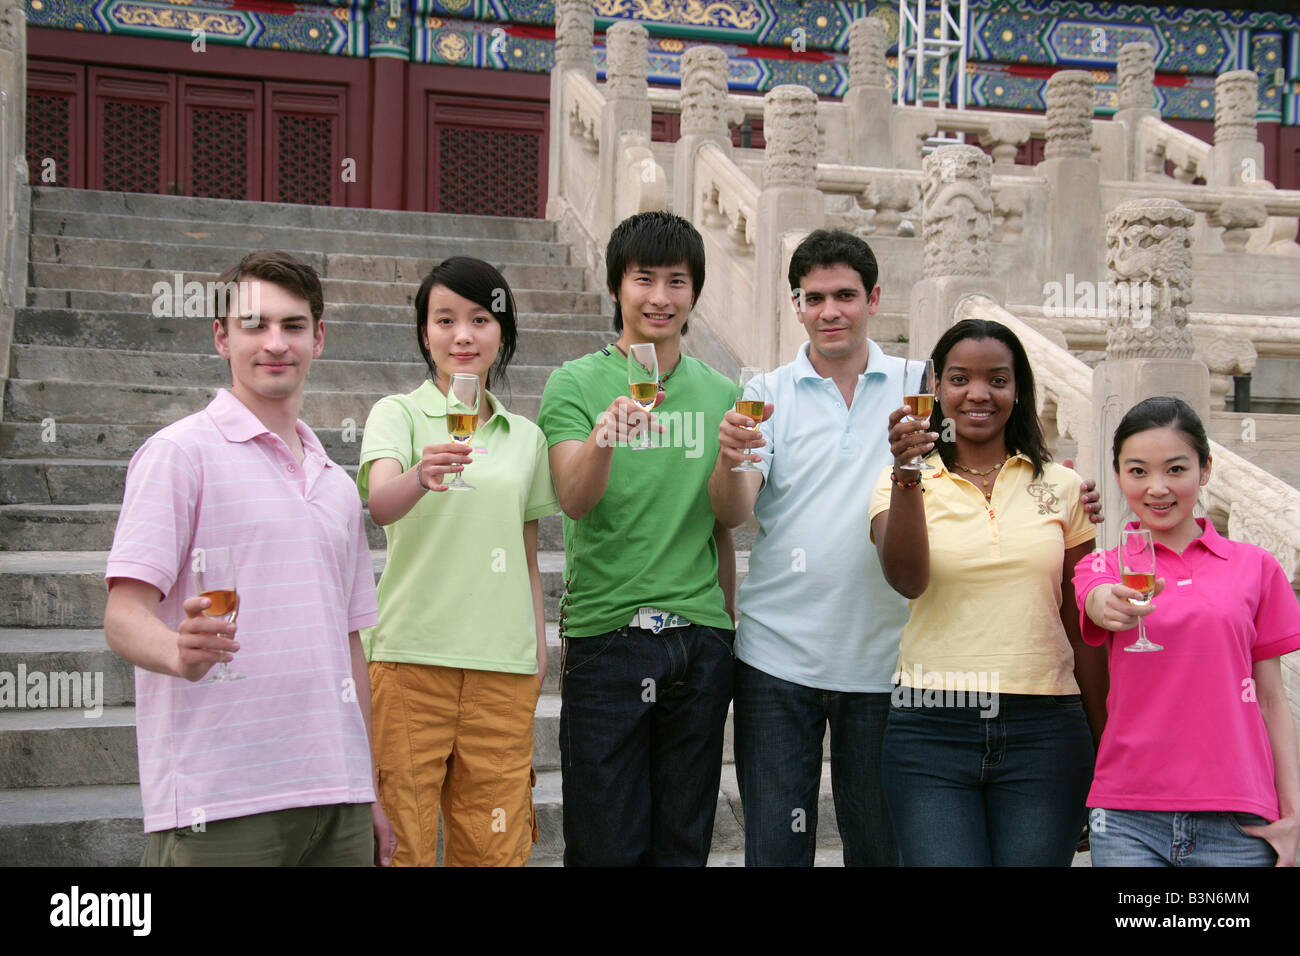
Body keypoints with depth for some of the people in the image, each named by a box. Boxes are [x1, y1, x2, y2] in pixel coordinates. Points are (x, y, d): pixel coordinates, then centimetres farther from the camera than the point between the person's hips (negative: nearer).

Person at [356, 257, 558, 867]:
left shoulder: (525, 437, 14)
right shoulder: (399, 414, 2)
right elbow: (379, 503, -19)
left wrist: (539, 649, 12)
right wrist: (420, 478, -39)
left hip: (505, 665, 3)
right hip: (411, 656, -3)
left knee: (494, 845, 5)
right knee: (403, 840, -2)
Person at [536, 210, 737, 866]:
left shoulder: (719, 393, 9)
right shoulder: (576, 384, -1)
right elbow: (574, 500, -16)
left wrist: (724, 627, 13)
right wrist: (602, 438, -35)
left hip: (700, 639, 3)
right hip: (605, 633, -3)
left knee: (683, 843, 12)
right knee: (605, 846, 3)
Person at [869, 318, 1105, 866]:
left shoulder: (1060, 488, 9)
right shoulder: (903, 483, 5)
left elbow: (1083, 624, 12)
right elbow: (907, 581, -14)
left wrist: (1104, 741, 13)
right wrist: (907, 476, -27)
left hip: (1043, 730, 2)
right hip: (930, 729, -1)